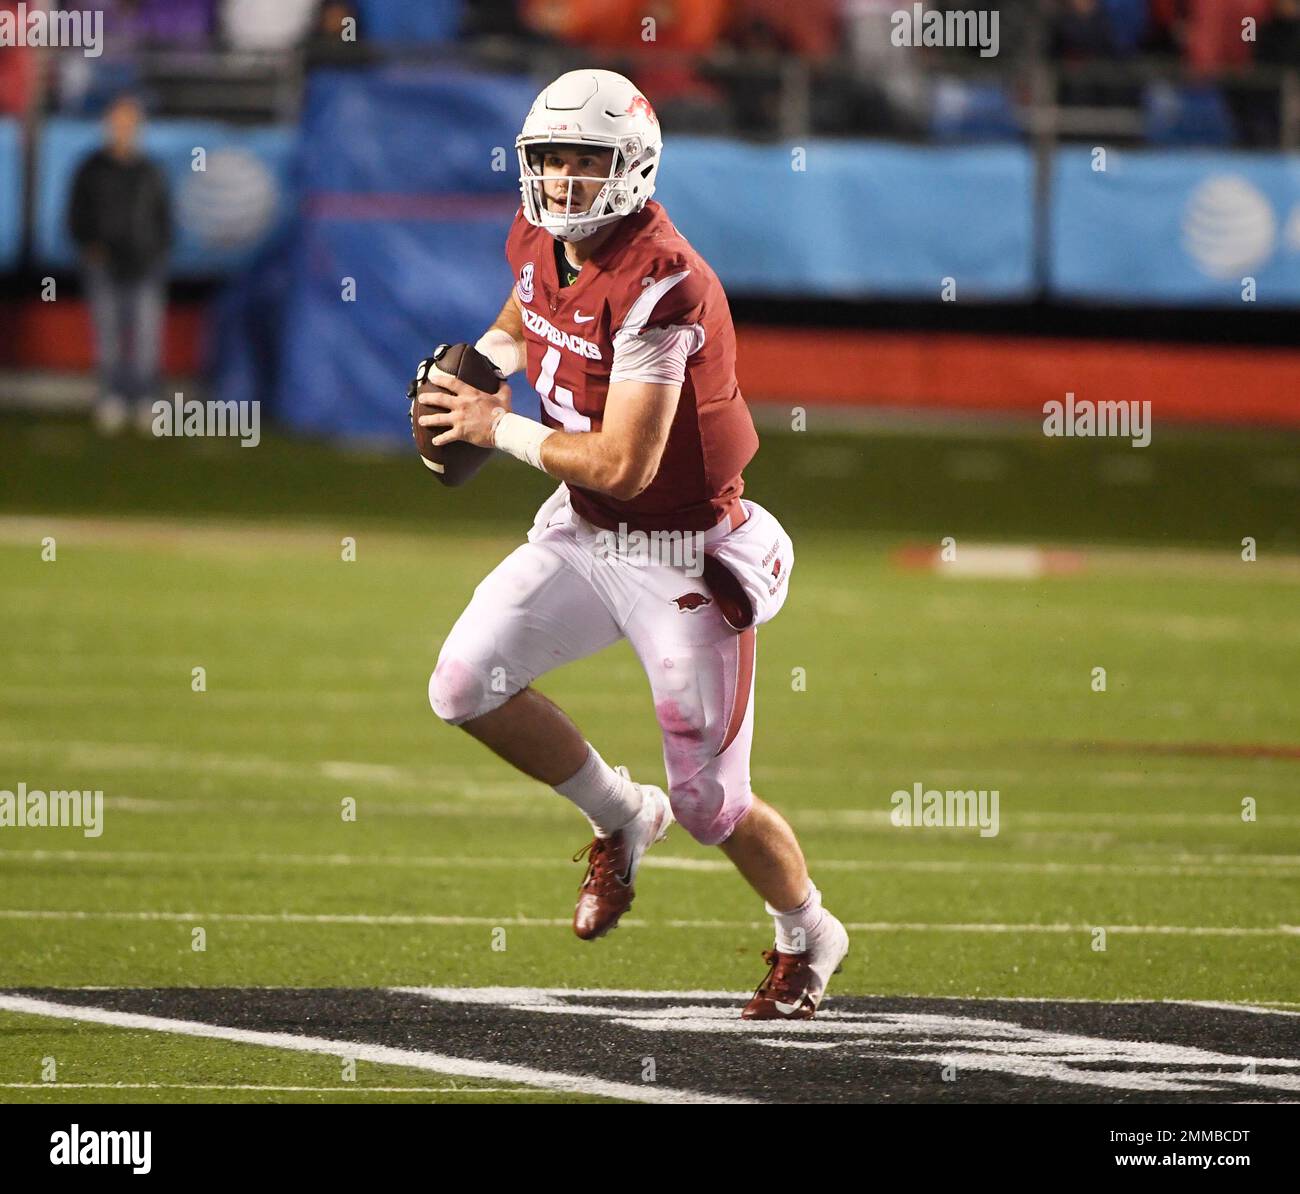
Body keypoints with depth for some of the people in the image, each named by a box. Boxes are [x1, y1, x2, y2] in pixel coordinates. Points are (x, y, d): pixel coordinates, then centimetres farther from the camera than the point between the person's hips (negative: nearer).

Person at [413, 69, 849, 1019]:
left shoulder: (660, 287, -29)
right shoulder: (539, 243, -3)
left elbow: (623, 465, -29)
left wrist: (498, 428, -19)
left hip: (680, 555, -8)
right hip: (581, 531, 8)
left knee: (708, 803, -1)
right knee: (465, 689, -4)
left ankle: (808, 939, 30)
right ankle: (619, 818, 20)